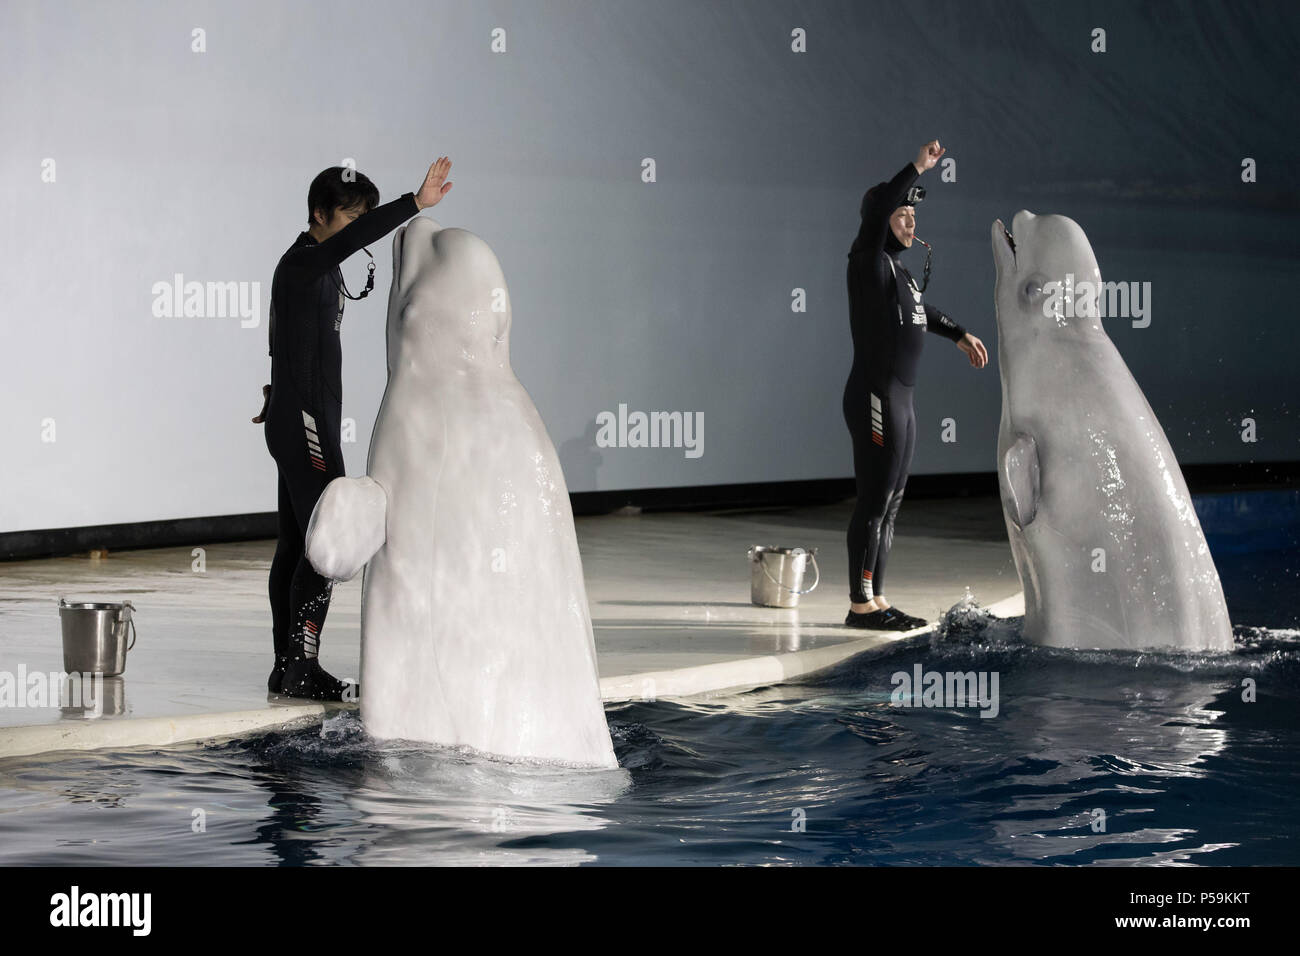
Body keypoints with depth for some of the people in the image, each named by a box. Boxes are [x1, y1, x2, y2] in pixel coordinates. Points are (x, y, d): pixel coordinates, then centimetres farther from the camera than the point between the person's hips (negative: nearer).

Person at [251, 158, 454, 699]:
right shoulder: (302, 264, -16)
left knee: (295, 542, 9)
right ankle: (301, 669, -10)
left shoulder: (320, 267, 16)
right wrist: (416, 203, -46)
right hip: (304, 424, -10)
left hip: (305, 421, 10)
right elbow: (353, 239, -36)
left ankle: (287, 669, 12)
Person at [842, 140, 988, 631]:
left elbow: (921, 310, 37)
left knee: (889, 502, 10)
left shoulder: (899, 271, 17)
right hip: (874, 399, -9)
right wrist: (917, 167, -23)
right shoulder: (868, 262, -8)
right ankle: (860, 604, -4)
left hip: (900, 401, 9)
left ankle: (876, 599, 15)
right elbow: (878, 208, -26)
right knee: (874, 501, -8)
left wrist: (960, 334, 38)